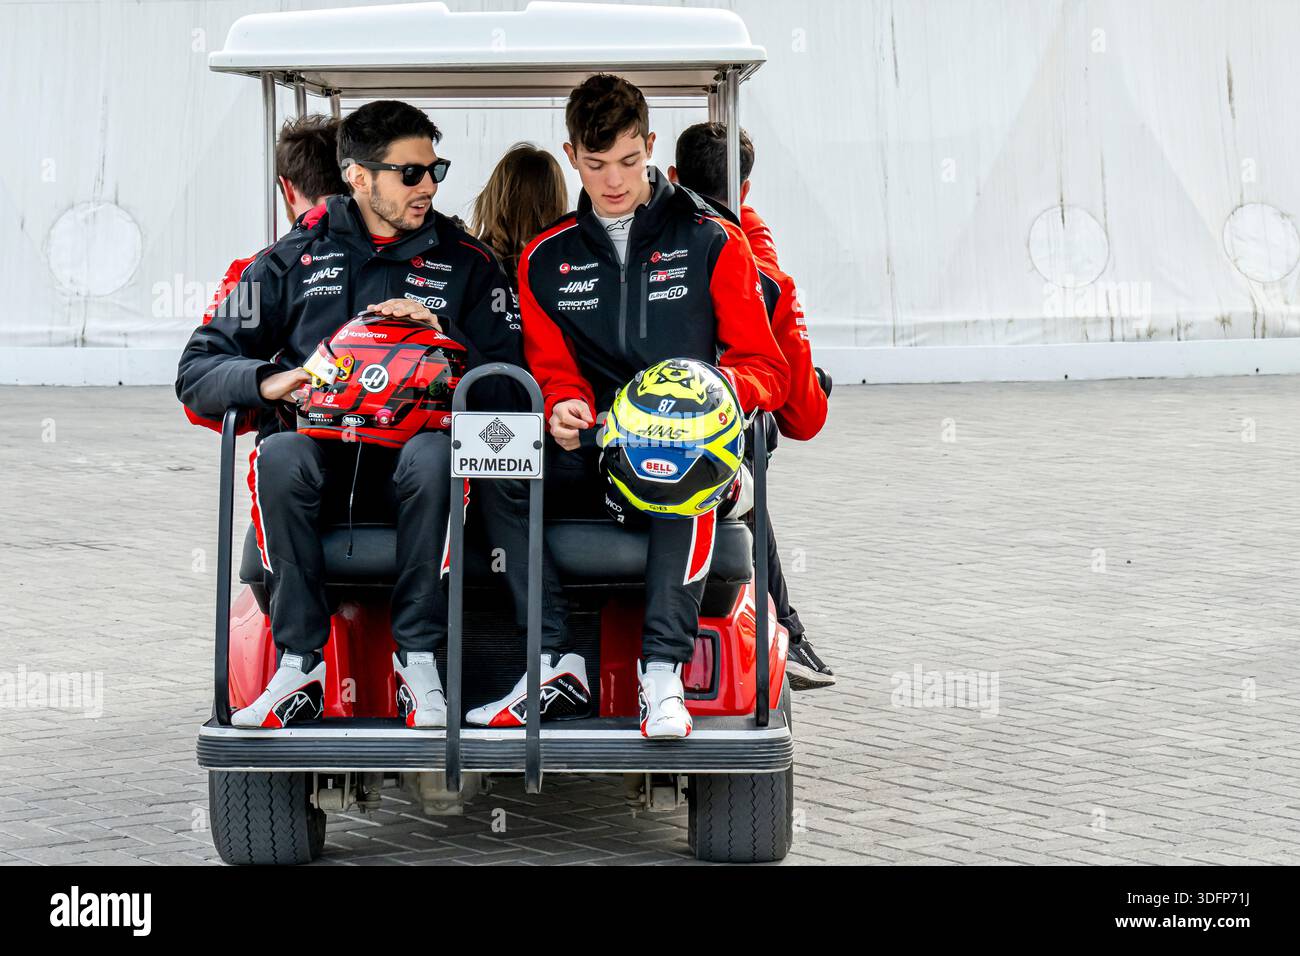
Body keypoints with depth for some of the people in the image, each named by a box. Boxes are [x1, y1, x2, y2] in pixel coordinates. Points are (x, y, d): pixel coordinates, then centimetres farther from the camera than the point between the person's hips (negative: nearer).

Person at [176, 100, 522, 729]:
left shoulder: (464, 263, 12)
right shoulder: (293, 259, 11)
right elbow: (197, 371, 6)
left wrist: (444, 341, -11)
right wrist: (267, 382, -15)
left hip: (412, 443, 0)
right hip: (318, 438, 0)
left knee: (434, 456, -36)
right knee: (280, 457, -35)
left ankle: (418, 659, -27)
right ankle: (300, 663, -28)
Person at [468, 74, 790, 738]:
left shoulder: (712, 242, 8)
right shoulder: (545, 260, 15)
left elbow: (767, 368, 6)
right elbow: (552, 372, 13)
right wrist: (563, 409, -13)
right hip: (594, 449, 2)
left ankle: (663, 668, -42)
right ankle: (541, 656, -25)